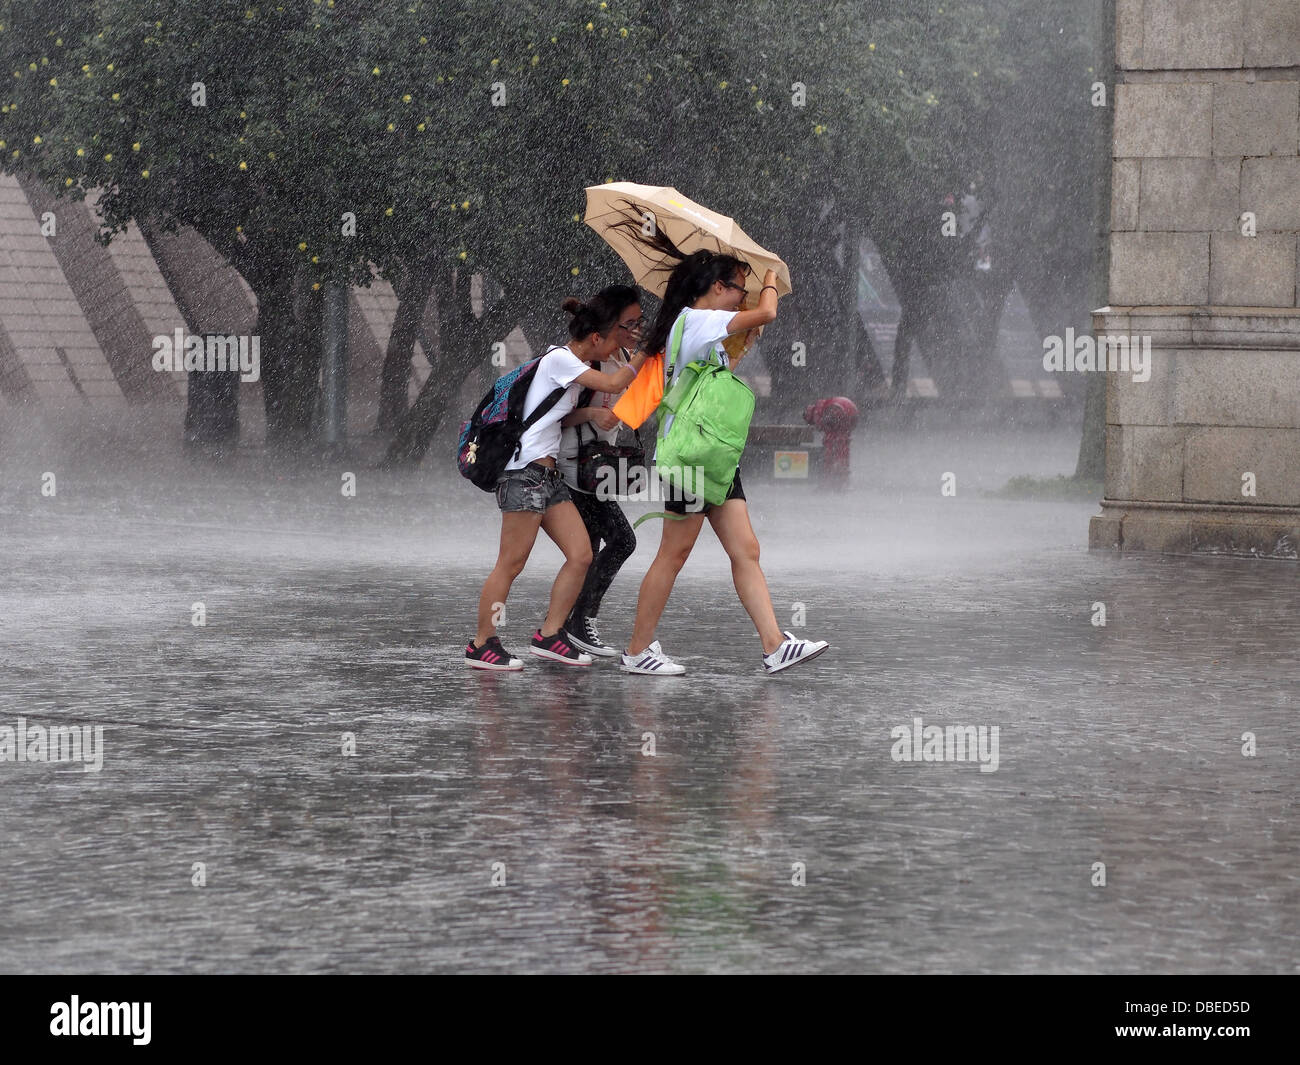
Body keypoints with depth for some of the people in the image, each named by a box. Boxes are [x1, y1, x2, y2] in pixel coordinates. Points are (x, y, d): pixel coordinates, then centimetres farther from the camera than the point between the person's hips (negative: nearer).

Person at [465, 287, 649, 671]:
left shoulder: (574, 365, 19)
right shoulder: (560, 359, -10)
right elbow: (613, 383, -13)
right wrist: (645, 353, -3)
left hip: (548, 475, 10)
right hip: (525, 470, -10)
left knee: (581, 555, 2)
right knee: (511, 563, -8)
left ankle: (549, 635, 7)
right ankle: (482, 645, -3)